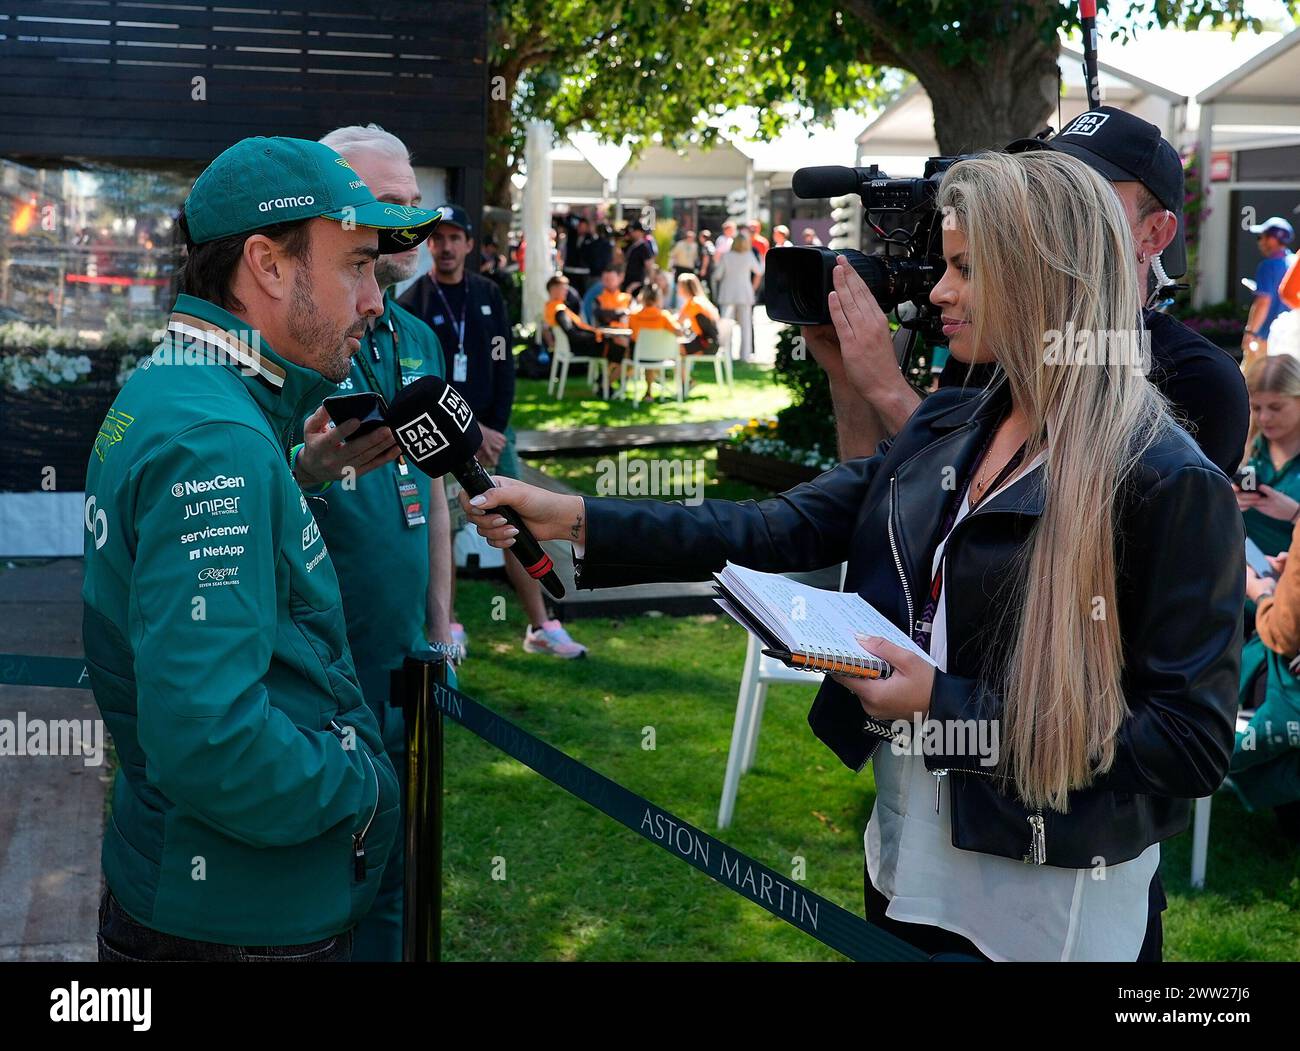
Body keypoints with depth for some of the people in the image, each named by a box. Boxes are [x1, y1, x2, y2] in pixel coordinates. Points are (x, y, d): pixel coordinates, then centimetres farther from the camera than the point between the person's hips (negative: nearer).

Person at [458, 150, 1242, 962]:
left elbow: (1193, 743, -18)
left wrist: (950, 711, -21)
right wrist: (577, 521, -12)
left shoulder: (1170, 486, -17)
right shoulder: (942, 431, 4)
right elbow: (781, 529, -2)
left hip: (1054, 912, -6)